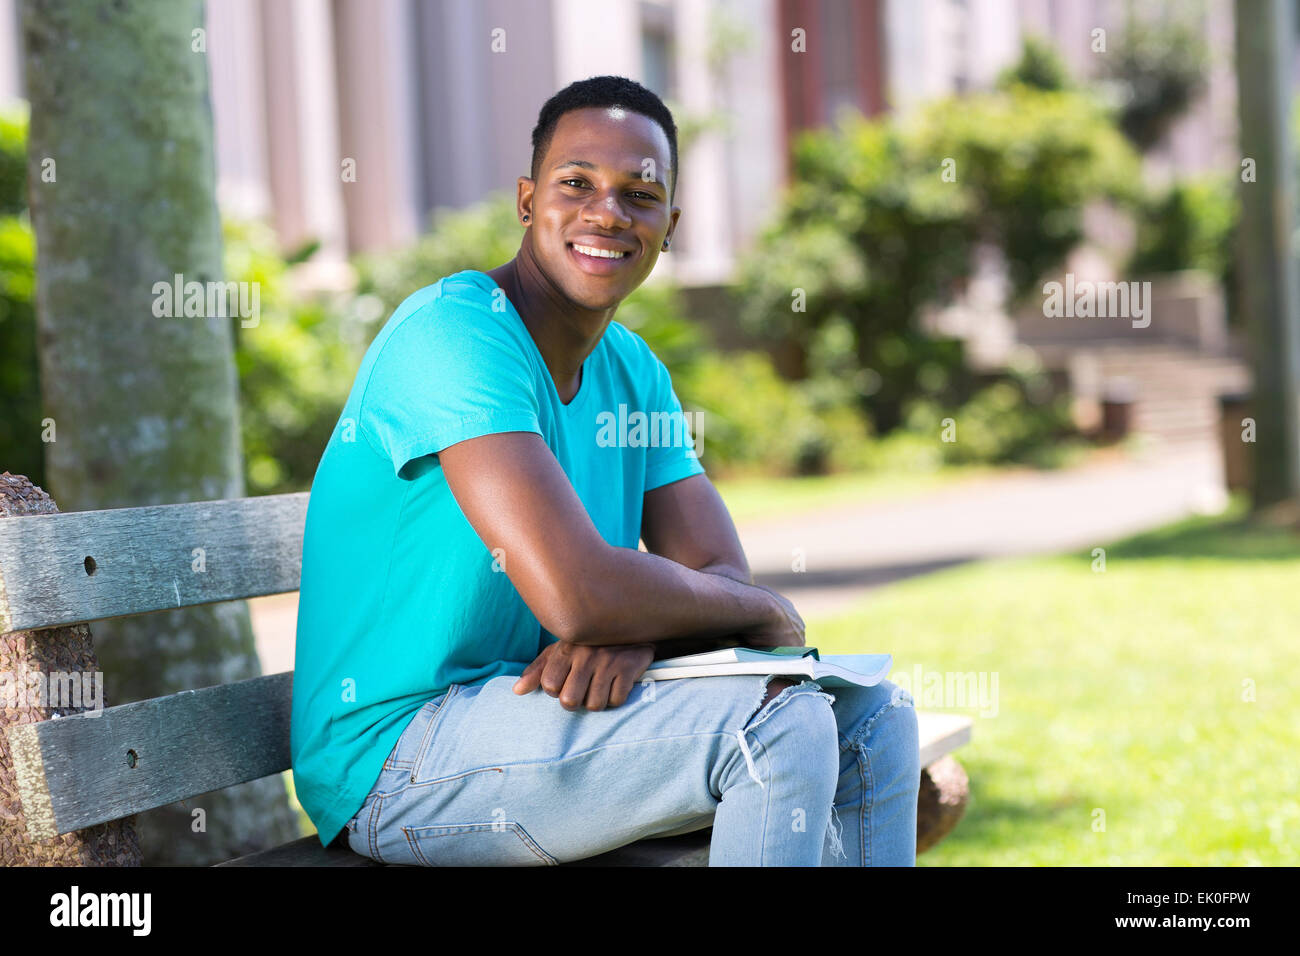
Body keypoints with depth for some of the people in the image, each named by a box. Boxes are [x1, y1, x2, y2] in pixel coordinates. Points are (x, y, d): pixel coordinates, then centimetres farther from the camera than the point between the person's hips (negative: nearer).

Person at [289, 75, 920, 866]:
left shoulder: (633, 371, 11)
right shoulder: (454, 332, -19)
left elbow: (720, 578, 4)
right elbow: (577, 593, -29)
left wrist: (632, 632, -21)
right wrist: (768, 613, -11)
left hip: (535, 706, 9)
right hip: (399, 754, -9)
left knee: (871, 719, 4)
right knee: (778, 723, -23)